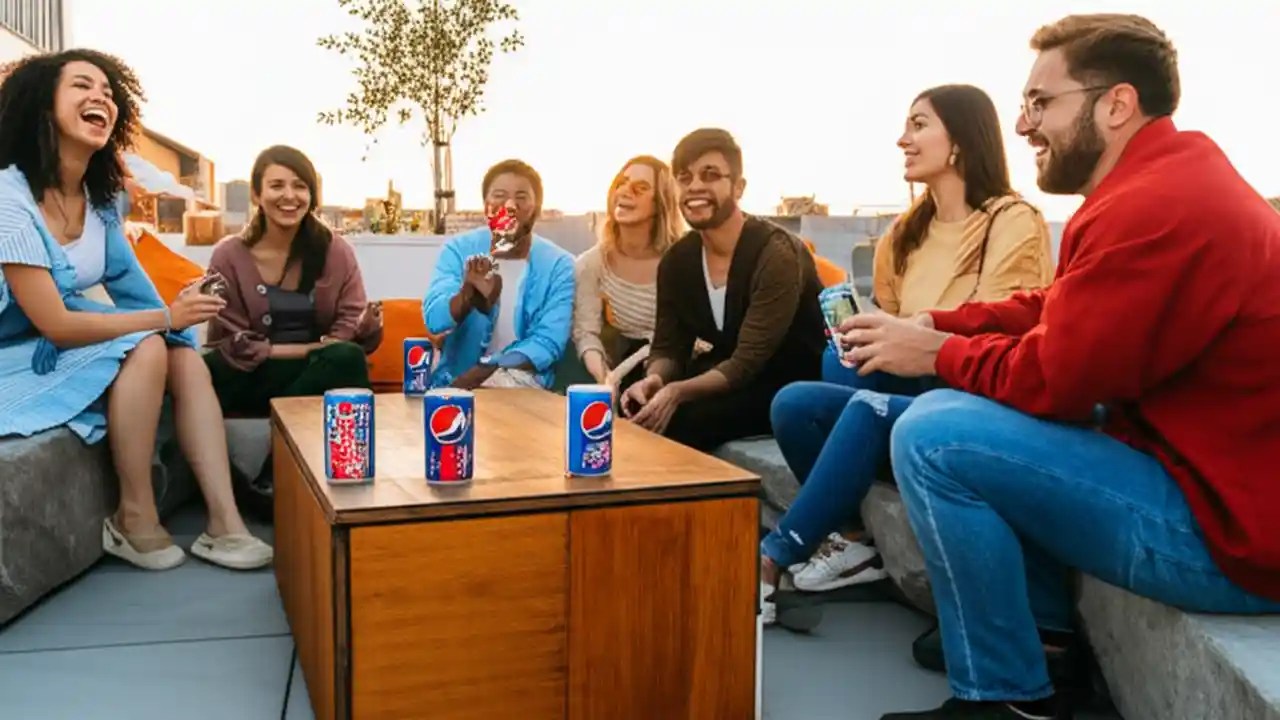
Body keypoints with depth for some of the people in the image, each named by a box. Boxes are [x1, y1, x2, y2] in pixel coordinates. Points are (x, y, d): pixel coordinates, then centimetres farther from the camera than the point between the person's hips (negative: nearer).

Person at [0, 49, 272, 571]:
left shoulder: (101, 198, 3)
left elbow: (131, 290, 4)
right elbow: (55, 325, -25)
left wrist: (176, 317, -16)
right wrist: (167, 318, -23)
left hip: (70, 346, 8)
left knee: (186, 358, -12)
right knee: (146, 349, -27)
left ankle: (224, 524, -18)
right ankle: (135, 520, -15)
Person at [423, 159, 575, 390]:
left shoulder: (558, 265, -3)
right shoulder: (458, 250, 0)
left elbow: (548, 342, -11)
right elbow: (435, 320, -13)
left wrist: (478, 376, -21)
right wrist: (468, 296, -34)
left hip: (523, 381, 0)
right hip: (454, 381, 0)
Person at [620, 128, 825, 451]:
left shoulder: (775, 254, -21)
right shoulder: (677, 260, 0)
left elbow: (747, 363, -26)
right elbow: (668, 347, 1)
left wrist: (677, 392, -40)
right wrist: (654, 379, -22)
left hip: (791, 390, -6)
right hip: (730, 382, 6)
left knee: (679, 420, -26)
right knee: (639, 409, -17)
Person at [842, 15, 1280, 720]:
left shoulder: (1153, 210, -24)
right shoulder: (1168, 177, 11)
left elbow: (1048, 379, -21)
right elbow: (1053, 310, 14)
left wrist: (935, 355, -5)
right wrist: (933, 325, 4)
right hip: (1204, 465, 11)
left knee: (933, 435, -19)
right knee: (969, 404, 17)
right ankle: (1046, 633, 18)